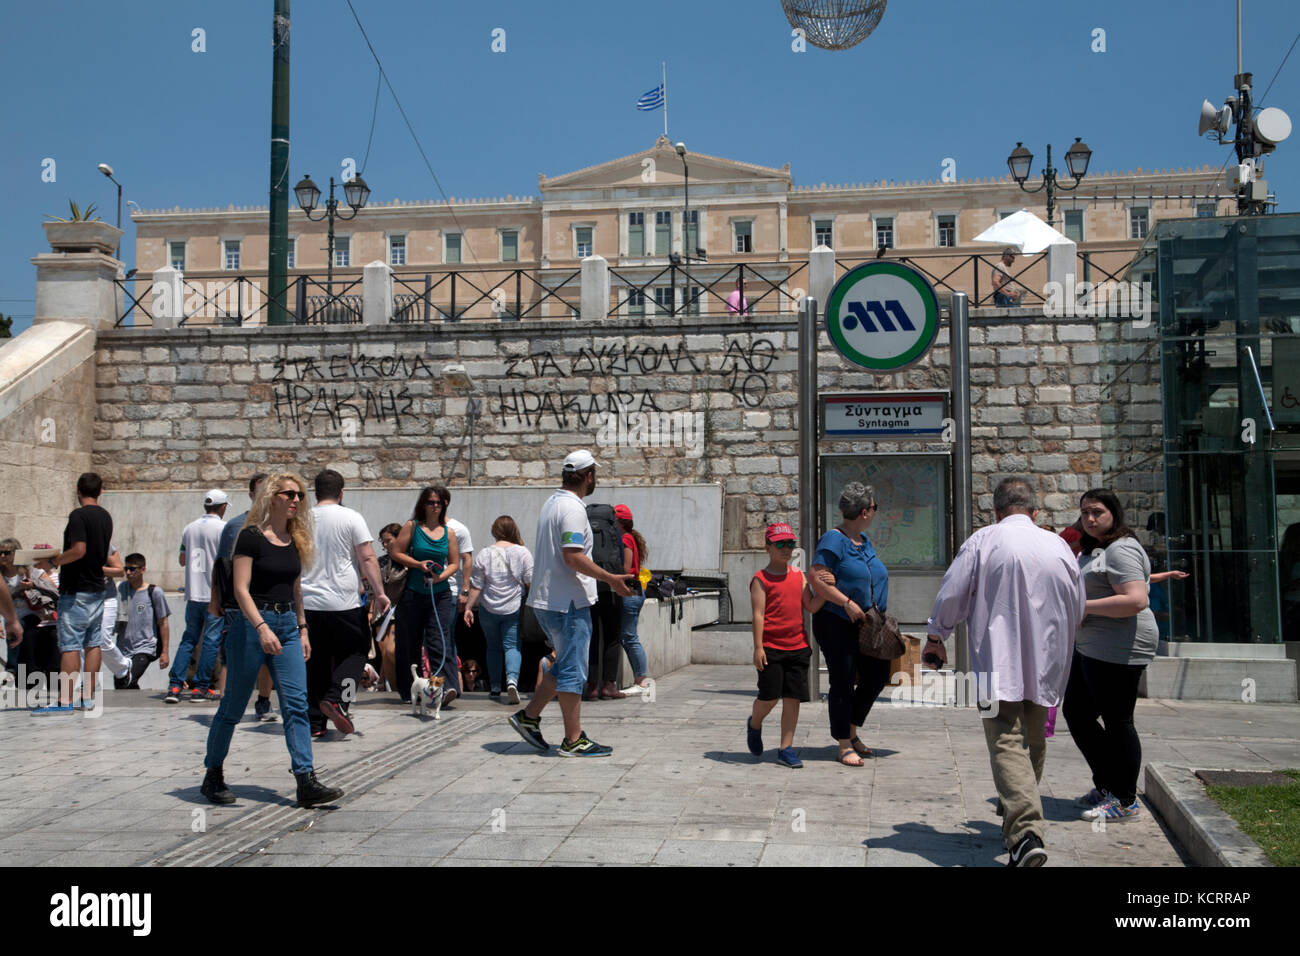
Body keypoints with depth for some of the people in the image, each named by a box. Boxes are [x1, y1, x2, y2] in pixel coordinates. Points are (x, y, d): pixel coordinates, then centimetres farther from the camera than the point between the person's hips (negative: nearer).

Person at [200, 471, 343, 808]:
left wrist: (302, 629, 15)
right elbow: (241, 589, -15)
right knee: (234, 706, 5)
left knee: (296, 704, -4)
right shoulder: (251, 536, -9)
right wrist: (262, 628, -24)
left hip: (287, 625, 6)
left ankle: (306, 782, -8)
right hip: (252, 624, -6)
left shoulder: (295, 540, 11)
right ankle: (213, 777, 21)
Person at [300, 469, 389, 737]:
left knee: (314, 662, 9)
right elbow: (367, 558, -9)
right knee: (355, 651, 12)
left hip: (308, 604, 4)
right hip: (344, 603, -3)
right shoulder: (351, 518, -4)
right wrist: (379, 593, -5)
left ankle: (314, 722, 10)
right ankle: (335, 699, -9)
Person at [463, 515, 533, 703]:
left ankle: (495, 688, 15)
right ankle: (512, 680, -25)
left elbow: (476, 586, -3)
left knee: (493, 647, 13)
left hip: (489, 609, 1)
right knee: (512, 646, -1)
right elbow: (531, 582, -1)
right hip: (514, 608, -1)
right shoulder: (522, 552, -3)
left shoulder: (483, 554, -2)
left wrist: (468, 607, 4)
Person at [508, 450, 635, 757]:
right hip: (568, 602, -10)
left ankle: (529, 716, 20)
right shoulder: (572, 508, -16)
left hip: (546, 601, 10)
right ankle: (574, 740, 1)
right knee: (573, 670, -4)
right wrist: (611, 579, -18)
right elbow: (573, 557, -24)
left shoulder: (551, 503, 15)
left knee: (566, 665, 18)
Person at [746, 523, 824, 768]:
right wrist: (758, 647, -13)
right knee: (769, 697, -4)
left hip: (797, 647, 5)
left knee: (793, 699, 4)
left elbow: (811, 606, 7)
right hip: (771, 648, -5)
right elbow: (758, 614, -8)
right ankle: (754, 724, 28)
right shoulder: (761, 579, -3)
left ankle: (786, 748, 11)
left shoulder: (798, 575, 13)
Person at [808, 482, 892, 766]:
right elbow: (816, 578, -21)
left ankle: (851, 731, 25)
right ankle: (844, 746, 6)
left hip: (864, 624, 9)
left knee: (877, 675, 8)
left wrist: (878, 614, 18)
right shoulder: (834, 540, -14)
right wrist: (847, 602, -22)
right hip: (836, 623, -8)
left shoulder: (864, 540, 13)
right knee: (843, 681, -3)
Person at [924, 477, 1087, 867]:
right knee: (1034, 740, 19)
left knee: (1007, 742, -10)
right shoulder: (1058, 545, 8)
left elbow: (951, 597, -4)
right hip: (1045, 663, 5)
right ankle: (1019, 815, 36)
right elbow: (1077, 611, 16)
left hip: (999, 661, -4)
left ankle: (1026, 833, -26)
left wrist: (936, 639, 12)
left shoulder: (983, 541, -4)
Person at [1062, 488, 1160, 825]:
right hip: (1090, 648, 11)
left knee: (1116, 722, -3)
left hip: (1119, 649, -11)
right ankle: (1106, 785, 26)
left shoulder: (1121, 550, -15)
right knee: (1075, 712, 14)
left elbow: (1136, 600, -27)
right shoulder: (1093, 550, 18)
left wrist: (1084, 606, -22)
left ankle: (1125, 801, 8)